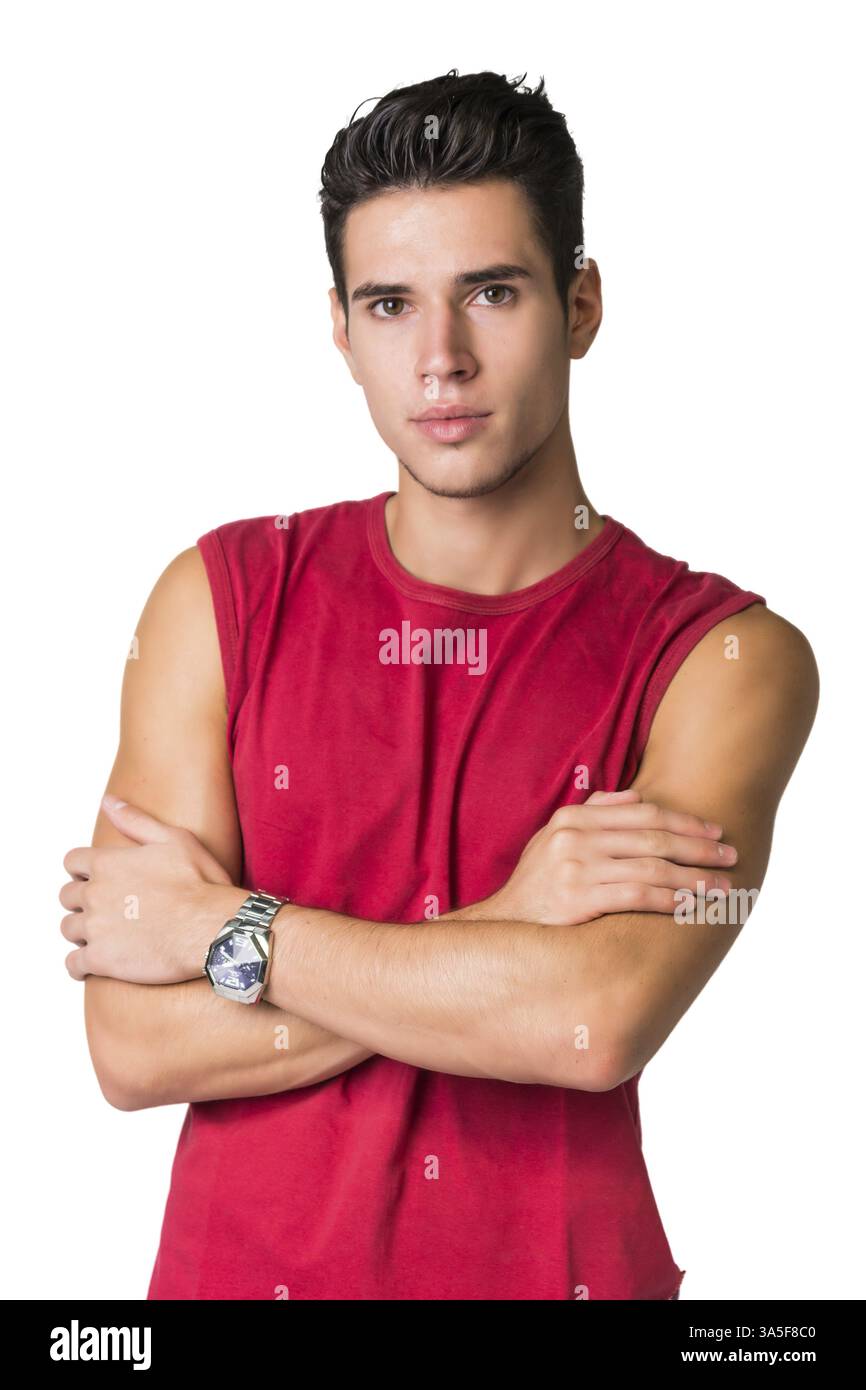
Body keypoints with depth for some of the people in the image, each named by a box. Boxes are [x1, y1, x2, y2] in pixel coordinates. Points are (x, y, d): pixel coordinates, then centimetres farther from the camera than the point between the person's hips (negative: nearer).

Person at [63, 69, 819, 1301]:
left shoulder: (727, 656, -11)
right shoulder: (221, 599, -7)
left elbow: (600, 1023, -25)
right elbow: (135, 1044, -13)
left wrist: (222, 929, -17)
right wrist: (498, 928, -21)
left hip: (562, 1262, -1)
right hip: (241, 1265, 1)